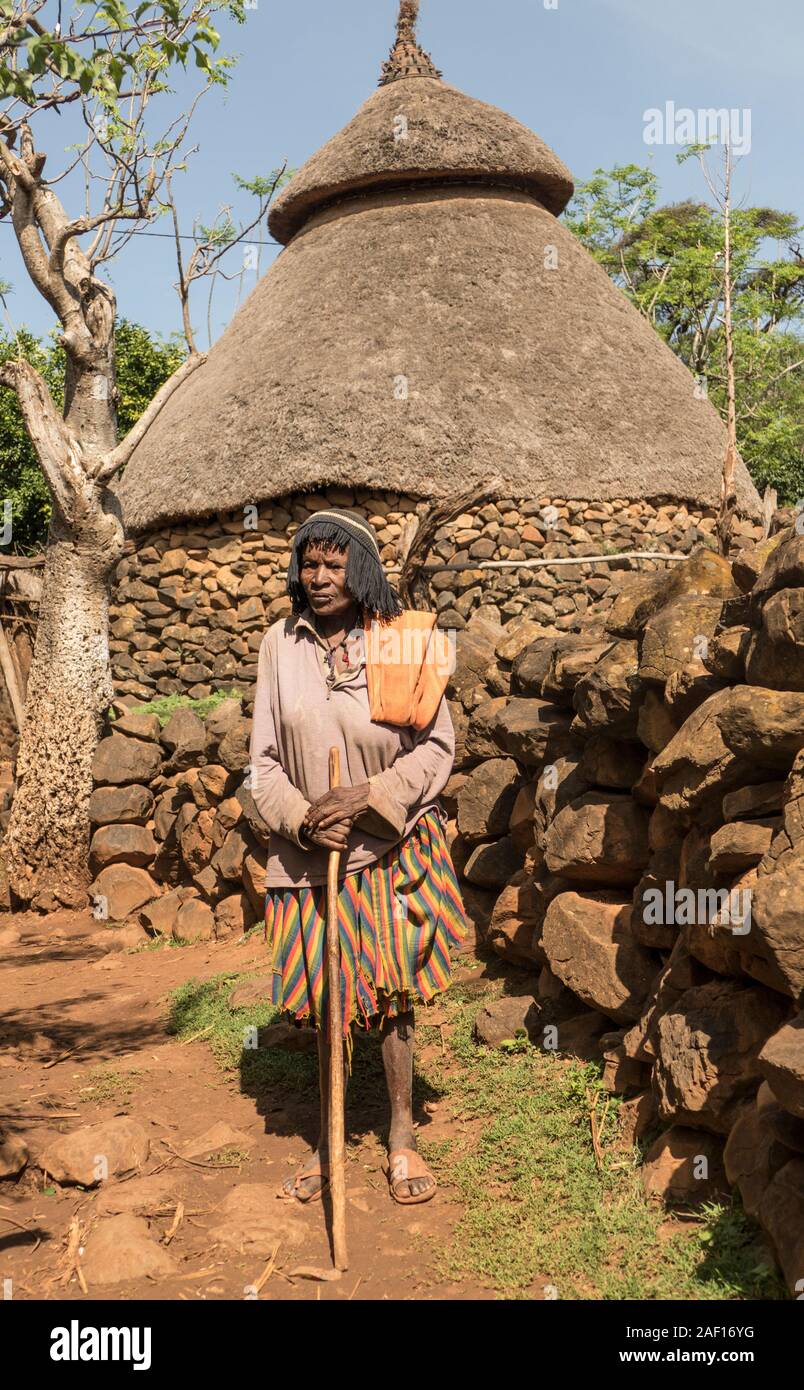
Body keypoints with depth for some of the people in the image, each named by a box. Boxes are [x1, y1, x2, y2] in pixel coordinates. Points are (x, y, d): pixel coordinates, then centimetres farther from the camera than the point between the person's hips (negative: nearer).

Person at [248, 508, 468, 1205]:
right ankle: (328, 1143, 29)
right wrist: (301, 817, -14)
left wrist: (369, 796, -17)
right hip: (309, 853, 2)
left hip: (393, 848, -1)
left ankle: (402, 1140, 26)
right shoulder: (281, 644, -2)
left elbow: (438, 746, -5)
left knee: (393, 996, 9)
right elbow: (263, 758, 1)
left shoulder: (403, 641, -7)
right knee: (325, 1002, 12)